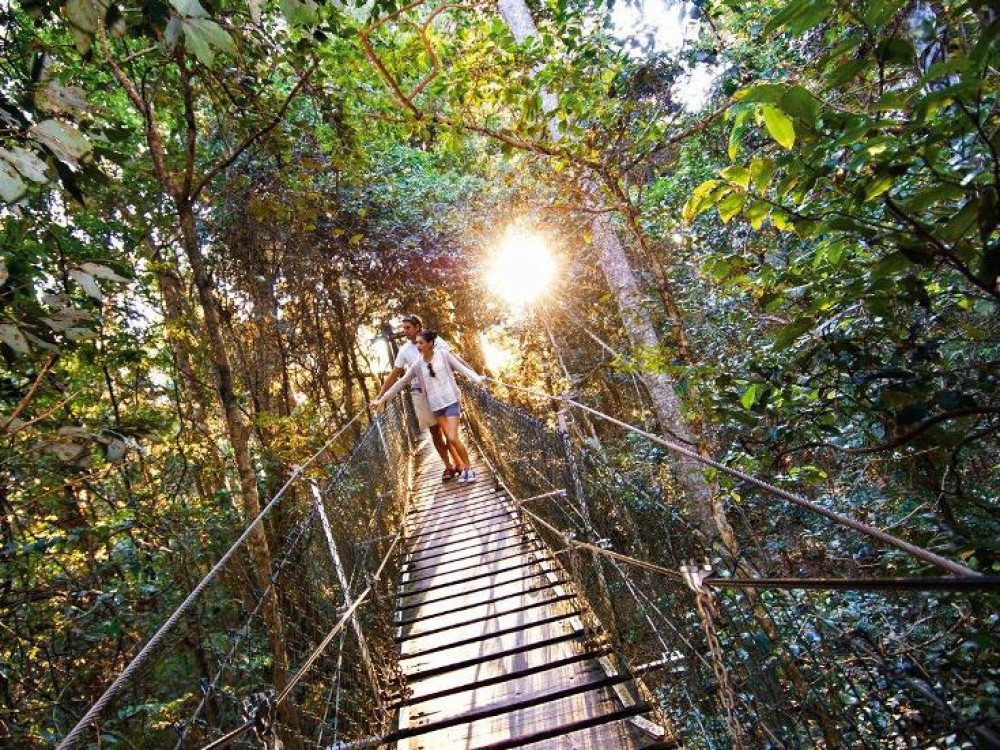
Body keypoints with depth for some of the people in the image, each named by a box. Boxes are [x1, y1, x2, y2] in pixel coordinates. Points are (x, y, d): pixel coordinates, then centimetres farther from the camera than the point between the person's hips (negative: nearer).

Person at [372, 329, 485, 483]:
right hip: (436, 405, 4)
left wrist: (478, 378, -24)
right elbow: (401, 382, 8)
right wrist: (381, 399, 7)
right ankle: (462, 468, 17)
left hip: (450, 401, -4)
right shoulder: (418, 364, 4)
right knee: (449, 438, 3)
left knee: (453, 438, -12)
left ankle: (468, 468, 5)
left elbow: (462, 367, -7)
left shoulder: (443, 354, -3)